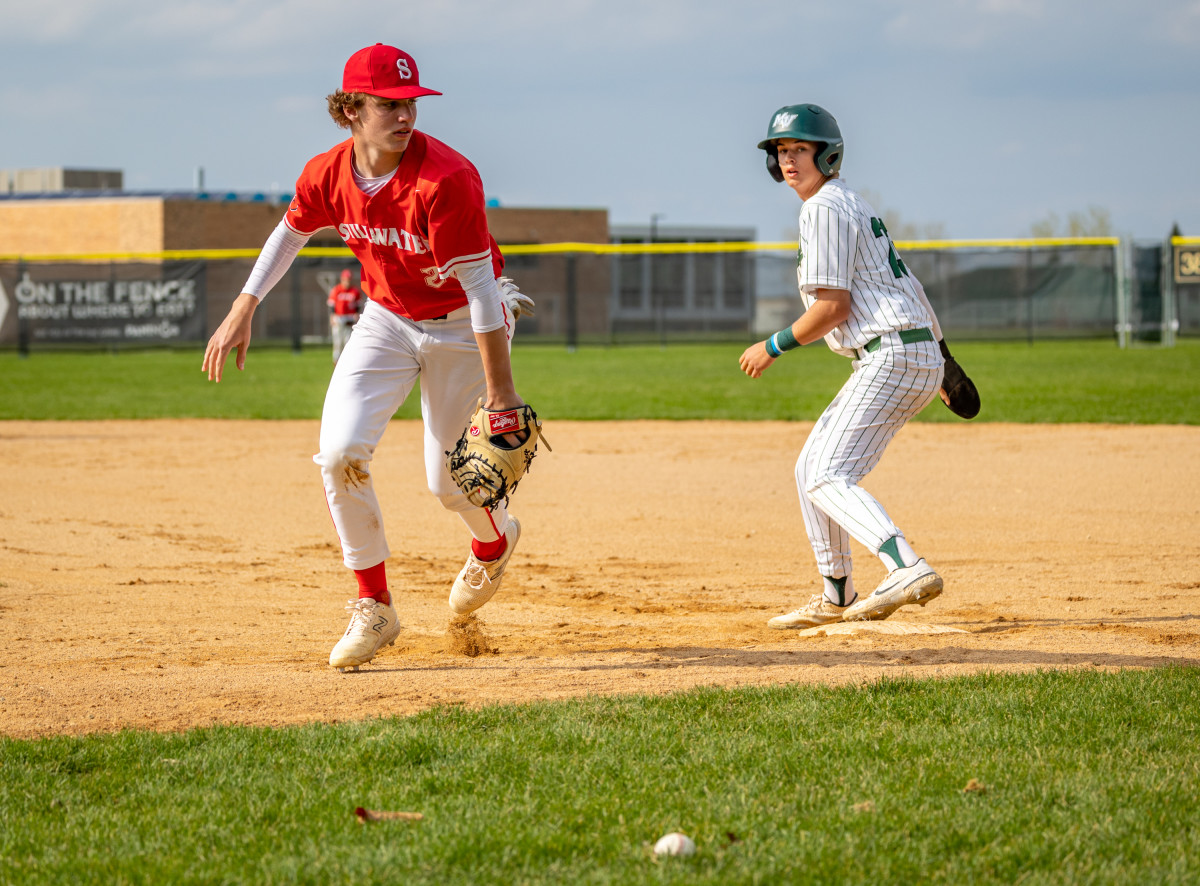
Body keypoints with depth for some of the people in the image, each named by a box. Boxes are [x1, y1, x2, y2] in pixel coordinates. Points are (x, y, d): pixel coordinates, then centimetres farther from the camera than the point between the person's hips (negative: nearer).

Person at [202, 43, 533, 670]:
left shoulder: (445, 178, -31)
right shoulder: (328, 174, -14)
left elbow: (481, 287, -29)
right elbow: (292, 231, 10)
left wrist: (500, 393, -29)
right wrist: (244, 309, 5)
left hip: (462, 328, -4)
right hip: (386, 320, 4)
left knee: (449, 481, 0)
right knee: (340, 453, -14)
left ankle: (494, 541, 40)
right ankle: (373, 607, 2)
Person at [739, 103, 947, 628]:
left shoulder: (825, 208, -9)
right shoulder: (852, 205, 23)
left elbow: (832, 306, -15)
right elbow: (905, 287, 26)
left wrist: (773, 347, -4)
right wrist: (943, 359, 28)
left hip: (892, 357, -10)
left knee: (827, 478, -19)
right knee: (810, 470, 18)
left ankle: (908, 570, -37)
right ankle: (836, 598, 25)